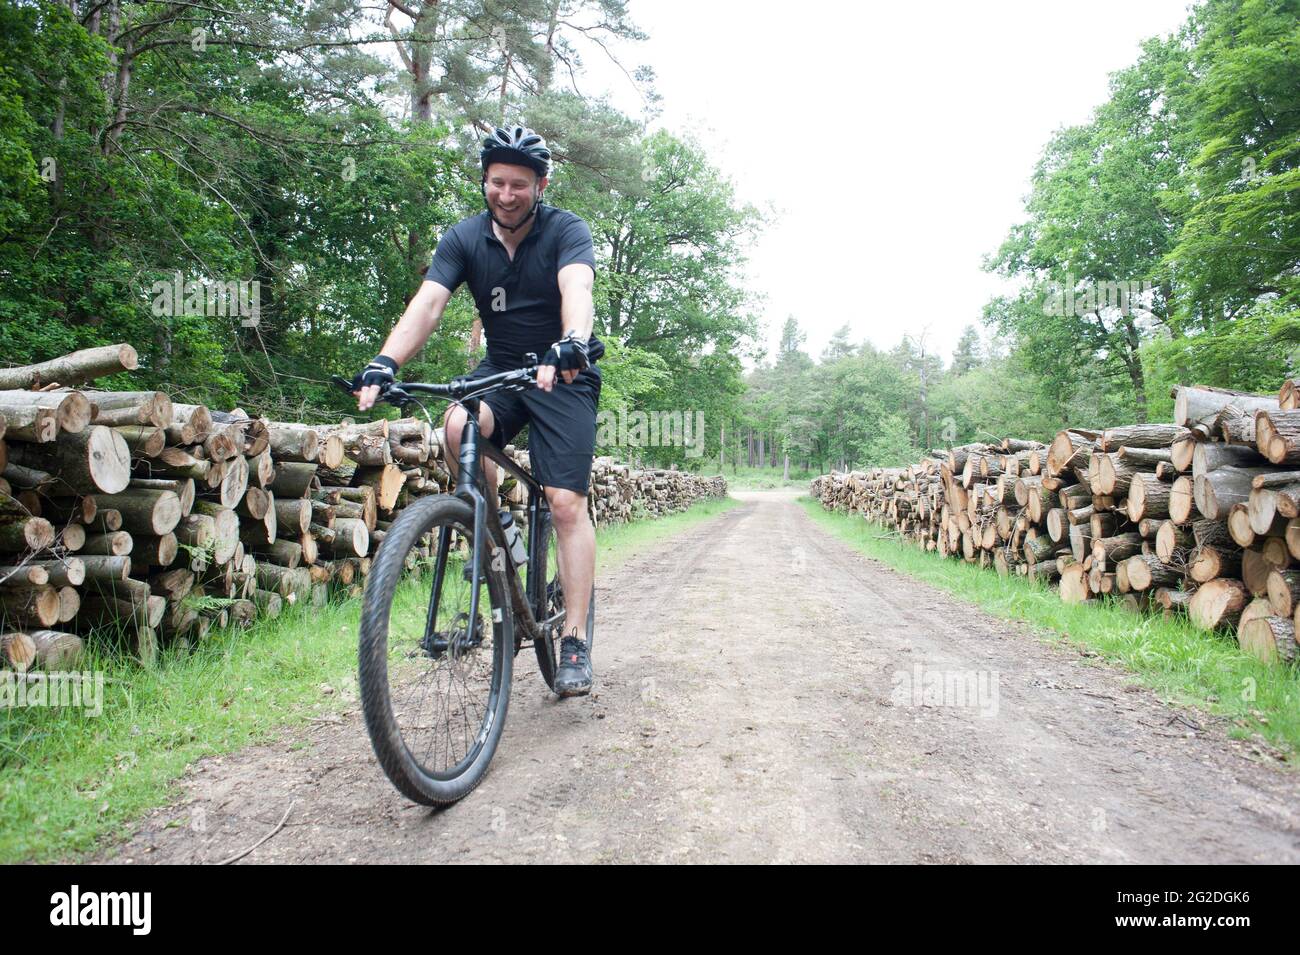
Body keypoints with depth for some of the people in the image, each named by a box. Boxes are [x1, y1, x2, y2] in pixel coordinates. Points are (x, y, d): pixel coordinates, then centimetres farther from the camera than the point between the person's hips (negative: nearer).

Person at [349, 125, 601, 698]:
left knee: (567, 504, -14)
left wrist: (571, 345, -54)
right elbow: (427, 303, -17)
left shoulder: (565, 230, -12)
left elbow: (577, 289, -33)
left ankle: (574, 642, -6)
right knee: (459, 426, -31)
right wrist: (385, 362, -34)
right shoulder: (464, 238, -4)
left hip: (564, 375, -3)